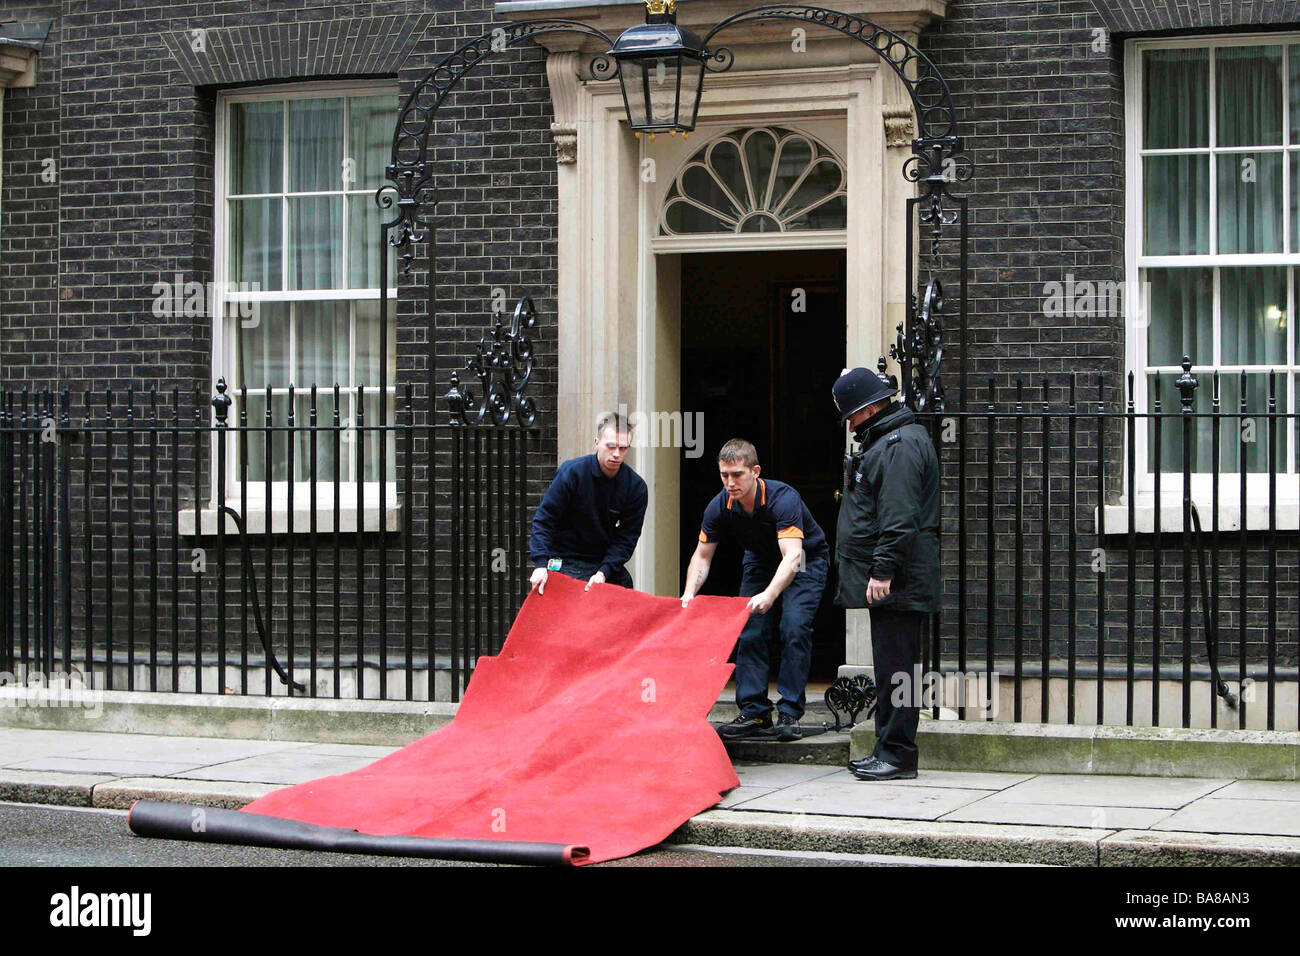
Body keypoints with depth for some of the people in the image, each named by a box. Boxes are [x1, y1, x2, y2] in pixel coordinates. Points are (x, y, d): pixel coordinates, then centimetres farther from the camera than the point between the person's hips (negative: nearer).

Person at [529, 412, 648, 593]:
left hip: (607, 563, 3)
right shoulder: (571, 472, -13)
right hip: (565, 563, -3)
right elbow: (544, 519, -10)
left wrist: (603, 572, -17)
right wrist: (541, 564, -20)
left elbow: (627, 537, -3)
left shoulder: (636, 486, -4)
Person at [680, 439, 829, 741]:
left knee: (794, 628, -22)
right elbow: (702, 555, -7)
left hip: (805, 561, -5)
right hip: (760, 562, 5)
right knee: (749, 631, -8)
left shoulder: (783, 499, -36)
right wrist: (689, 593, -25)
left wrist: (769, 595, -61)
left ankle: (790, 714, -17)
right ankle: (754, 713, -1)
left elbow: (792, 556, -46)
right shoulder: (719, 507, -20)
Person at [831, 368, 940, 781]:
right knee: (891, 665, 13)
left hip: (896, 582, -11)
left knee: (895, 666, -8)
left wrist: (884, 570, -24)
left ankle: (897, 754, -6)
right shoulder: (885, 441, 21)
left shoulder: (900, 446, -13)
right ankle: (888, 750, 18)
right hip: (889, 581, 11)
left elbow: (898, 517, -21)